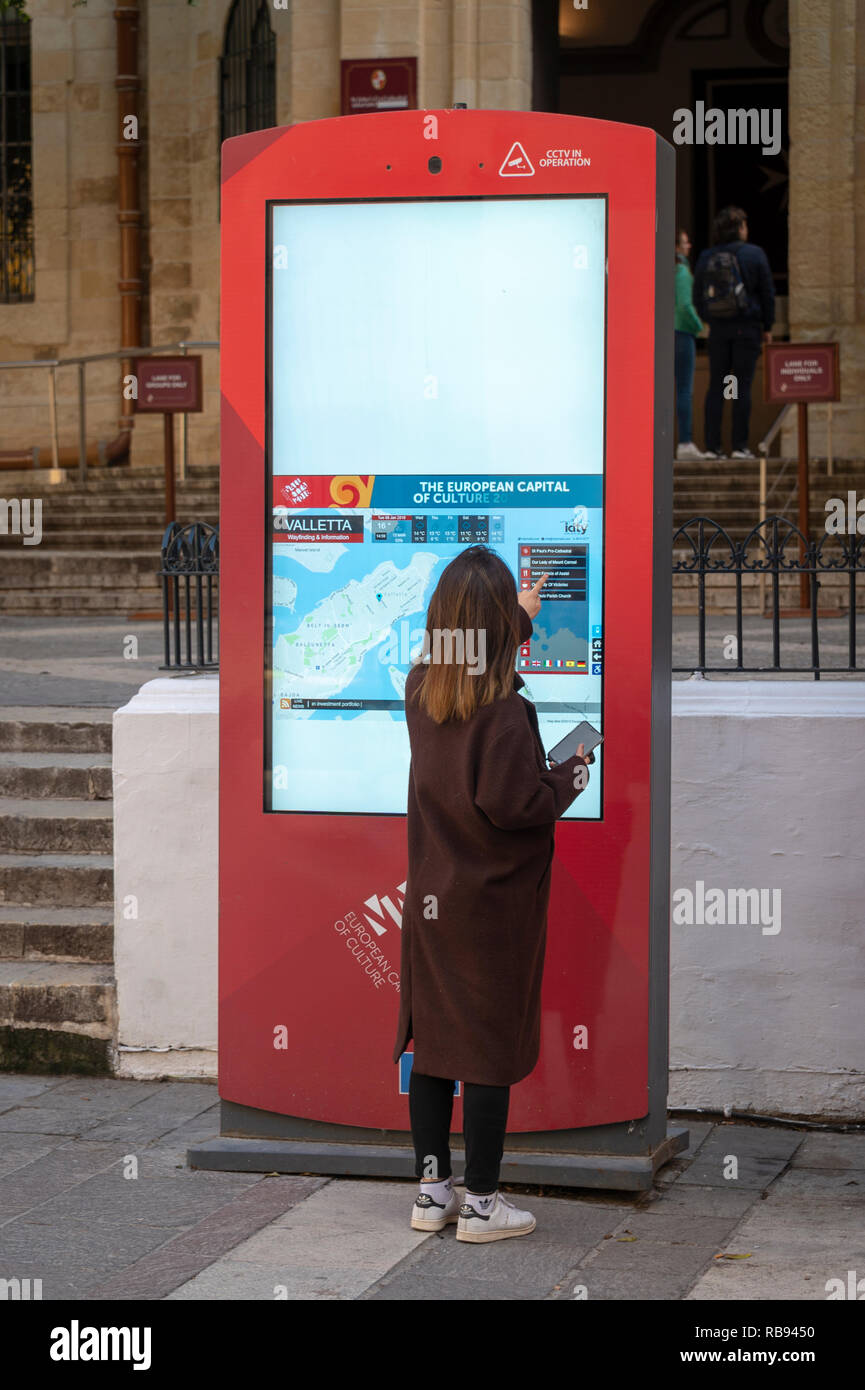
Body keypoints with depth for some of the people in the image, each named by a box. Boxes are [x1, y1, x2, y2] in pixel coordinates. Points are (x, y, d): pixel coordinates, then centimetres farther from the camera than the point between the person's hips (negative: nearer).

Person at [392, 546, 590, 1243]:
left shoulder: (420, 689, 2)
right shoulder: (506, 712, -20)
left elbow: (464, 661, 24)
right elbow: (513, 804, -23)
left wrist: (519, 618, 38)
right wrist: (572, 773, -5)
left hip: (430, 899, 7)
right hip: (495, 905, -7)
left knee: (432, 1038, 12)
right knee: (491, 1047, 1)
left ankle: (433, 1191, 20)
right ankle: (481, 1204, 7)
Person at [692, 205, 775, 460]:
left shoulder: (705, 258, 5)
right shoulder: (754, 254, -3)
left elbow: (698, 297, 9)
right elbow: (767, 293, -1)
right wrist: (767, 327, 8)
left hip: (718, 329, 3)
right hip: (747, 327, -3)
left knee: (716, 386, 5)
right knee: (743, 386, -2)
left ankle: (712, 446, 0)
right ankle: (740, 446, -6)